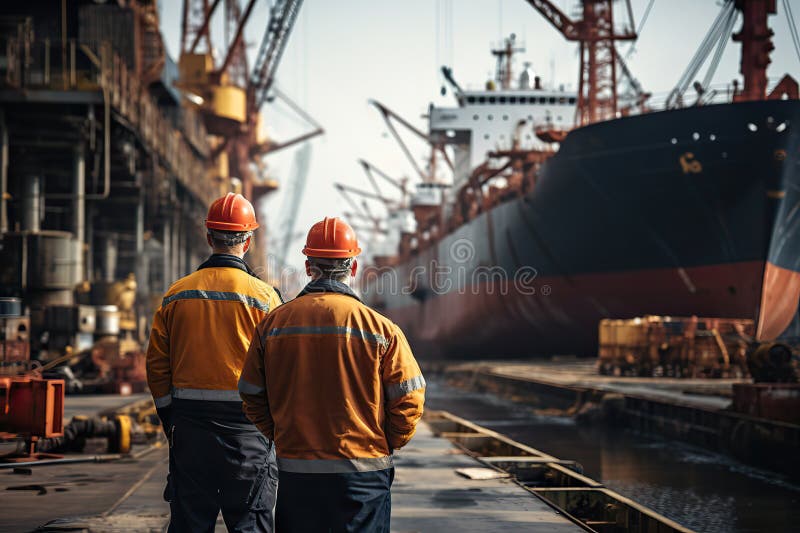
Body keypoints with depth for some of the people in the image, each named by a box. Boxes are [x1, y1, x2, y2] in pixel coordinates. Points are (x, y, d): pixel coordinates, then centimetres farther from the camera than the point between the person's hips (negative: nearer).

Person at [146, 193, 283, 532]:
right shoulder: (263, 296, -6)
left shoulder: (176, 295, 4)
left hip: (189, 423, 3)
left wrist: (170, 417, 17)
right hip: (246, 425, -3)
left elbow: (157, 364, 8)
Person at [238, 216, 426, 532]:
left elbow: (253, 398, 6)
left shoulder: (272, 324, 0)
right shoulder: (381, 328, -7)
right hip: (363, 471, -2)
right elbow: (408, 400, -5)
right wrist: (386, 445, 10)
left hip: (295, 473, 2)